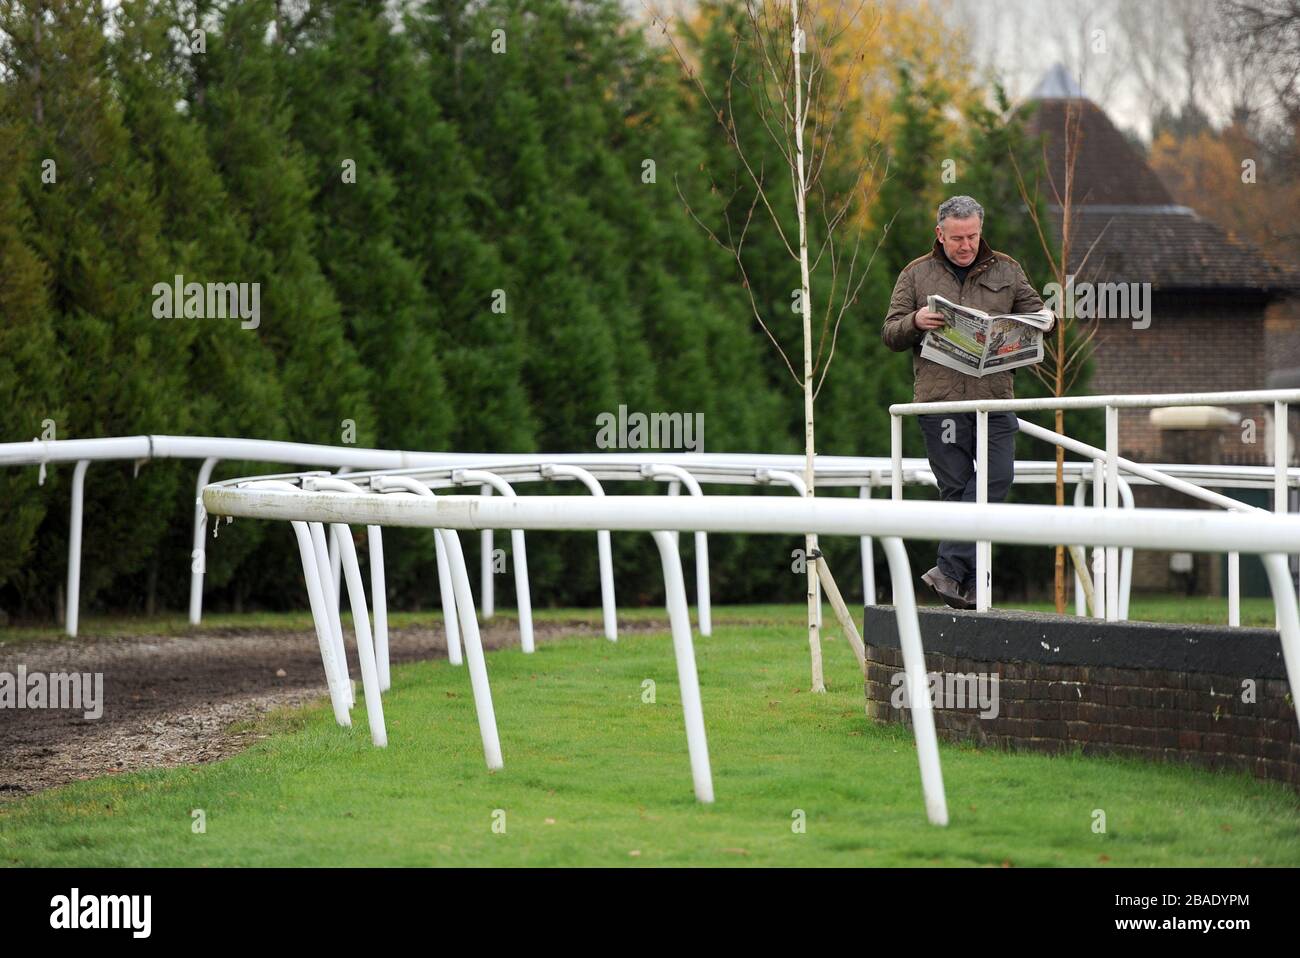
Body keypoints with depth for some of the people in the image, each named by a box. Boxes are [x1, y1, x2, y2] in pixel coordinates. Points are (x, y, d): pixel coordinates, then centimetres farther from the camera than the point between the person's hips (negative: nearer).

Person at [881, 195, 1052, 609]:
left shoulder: (1006, 271, 15)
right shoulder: (917, 275, 11)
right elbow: (890, 334, 10)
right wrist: (915, 322, -12)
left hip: (994, 396, 1)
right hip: (940, 398, -1)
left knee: (997, 476, -13)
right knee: (956, 488, -1)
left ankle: (951, 570, -13)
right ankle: (969, 583, 2)